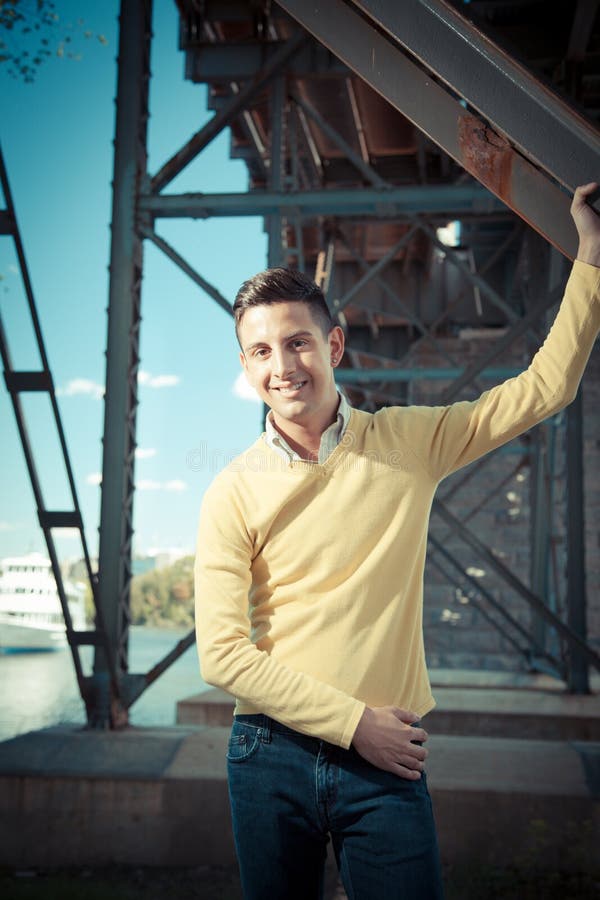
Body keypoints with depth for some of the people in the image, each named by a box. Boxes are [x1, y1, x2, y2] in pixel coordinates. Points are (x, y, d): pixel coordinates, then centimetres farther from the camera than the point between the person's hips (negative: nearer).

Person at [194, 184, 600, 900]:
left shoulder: (407, 443, 0)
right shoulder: (233, 493, -5)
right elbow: (222, 653, -8)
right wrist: (354, 721, -12)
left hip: (385, 761, 0)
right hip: (272, 757, 0)